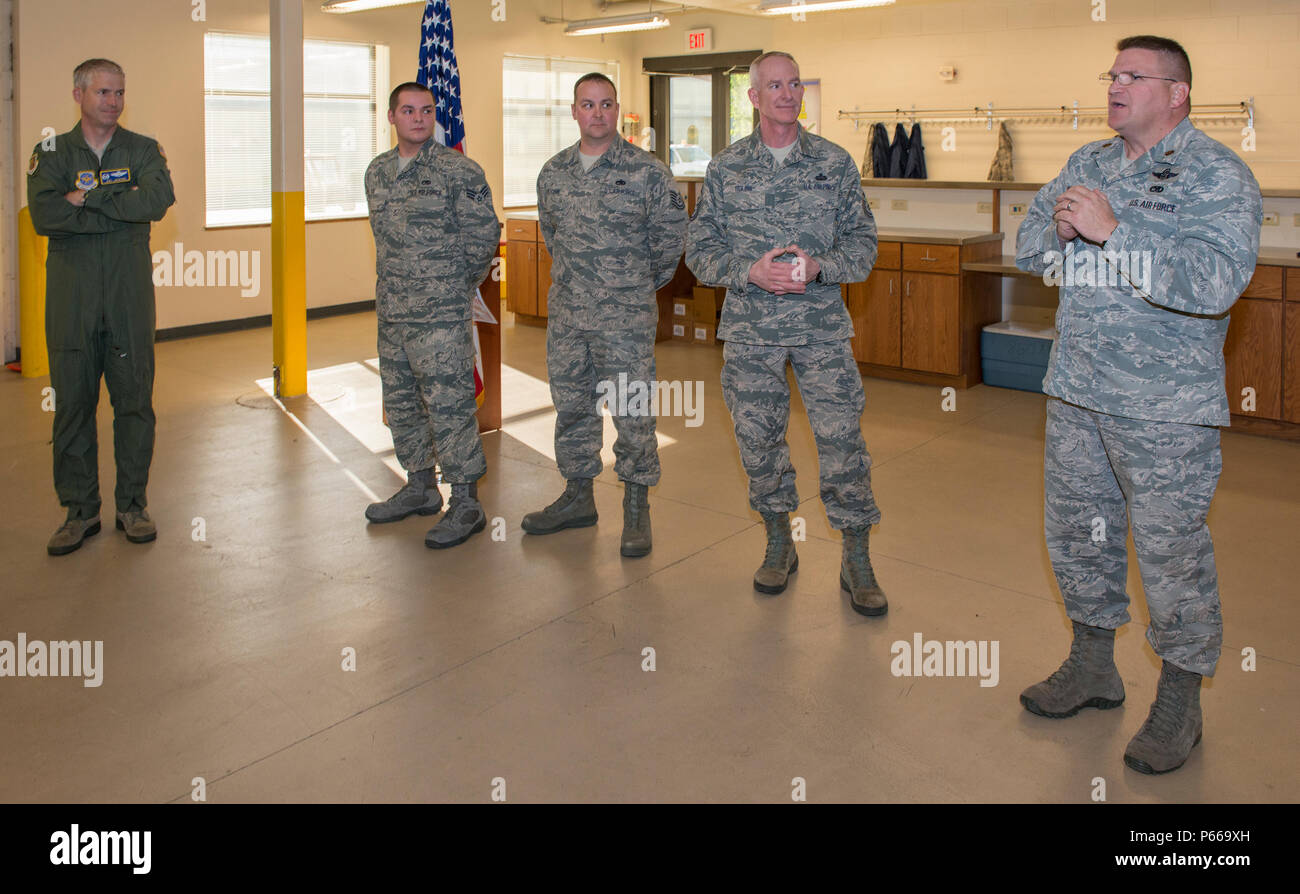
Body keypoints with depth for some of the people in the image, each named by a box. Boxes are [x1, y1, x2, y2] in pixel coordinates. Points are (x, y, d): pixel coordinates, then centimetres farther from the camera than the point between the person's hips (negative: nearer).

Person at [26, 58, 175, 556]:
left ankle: (132, 504, 16)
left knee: (134, 399, 3)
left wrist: (88, 198, -11)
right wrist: (122, 208, -11)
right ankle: (80, 510, 13)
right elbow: (44, 216, -11)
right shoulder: (51, 154, 7)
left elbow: (158, 200, -12)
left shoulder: (144, 151, 8)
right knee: (72, 403, 3)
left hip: (130, 295, 0)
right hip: (71, 298, 0)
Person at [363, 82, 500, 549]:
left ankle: (466, 504, 4)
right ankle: (420, 487, 30)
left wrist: (454, 284, 1)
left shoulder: (459, 171, -9)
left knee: (448, 406, -6)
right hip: (391, 311, 7)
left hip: (442, 315, -7)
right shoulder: (377, 172, 12)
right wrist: (398, 282, 15)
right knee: (401, 402, 15)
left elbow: (485, 234, -6)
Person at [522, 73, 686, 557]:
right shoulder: (553, 172, 8)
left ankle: (636, 508, 10)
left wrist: (645, 282, 7)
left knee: (633, 412, -2)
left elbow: (671, 233, 0)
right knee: (571, 406, 13)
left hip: (626, 317, -5)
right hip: (566, 314, 5)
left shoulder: (647, 171, -6)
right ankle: (578, 497, 28)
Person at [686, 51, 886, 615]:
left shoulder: (835, 163, 5)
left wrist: (819, 266, -15)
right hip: (750, 330, 1)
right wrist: (751, 271, -14)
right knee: (758, 439, 8)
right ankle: (778, 545, 27)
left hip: (822, 326, -1)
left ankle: (857, 561, 9)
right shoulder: (724, 168, 5)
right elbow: (699, 250, 3)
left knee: (842, 438, -4)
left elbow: (863, 242, 4)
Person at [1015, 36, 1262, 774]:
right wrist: (1060, 224, -8)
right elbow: (1028, 248, 15)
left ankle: (1180, 702, 18)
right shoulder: (1089, 163, 12)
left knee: (1170, 549, 0)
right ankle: (1093, 667, 34)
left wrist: (1111, 231, -24)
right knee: (1075, 530, 15)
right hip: (1077, 391, 7)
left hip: (1163, 407, -7)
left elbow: (1216, 281, -24)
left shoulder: (1217, 175, -9)